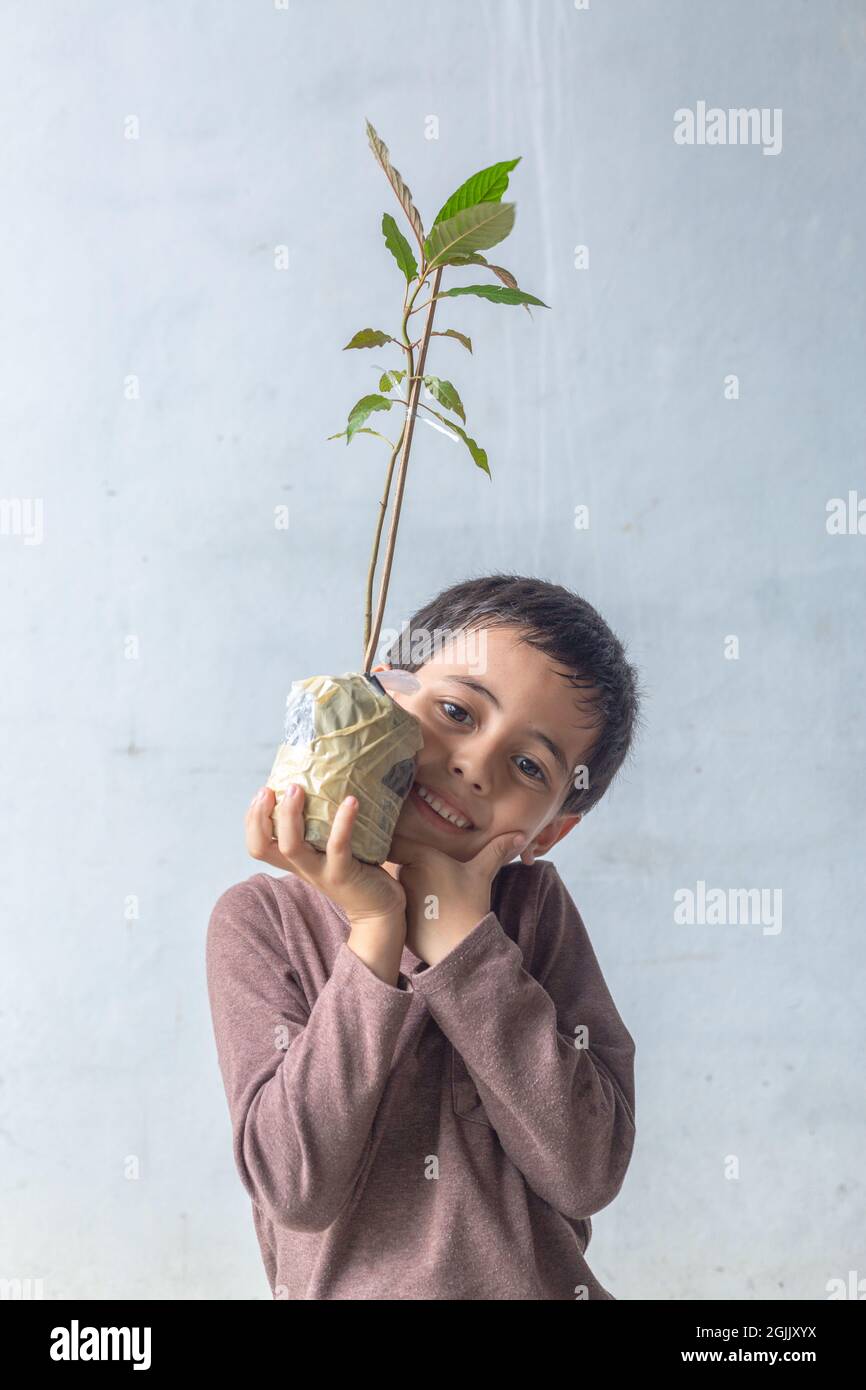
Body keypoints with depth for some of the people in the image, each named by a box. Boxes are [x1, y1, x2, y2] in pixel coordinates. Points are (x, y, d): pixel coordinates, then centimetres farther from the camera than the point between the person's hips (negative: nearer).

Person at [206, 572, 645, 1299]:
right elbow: (297, 1187, -14)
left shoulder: (535, 907, 0)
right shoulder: (261, 920, -4)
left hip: (543, 1281, 1)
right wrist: (375, 931, -18)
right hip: (346, 1284, 0)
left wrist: (458, 931, -15)